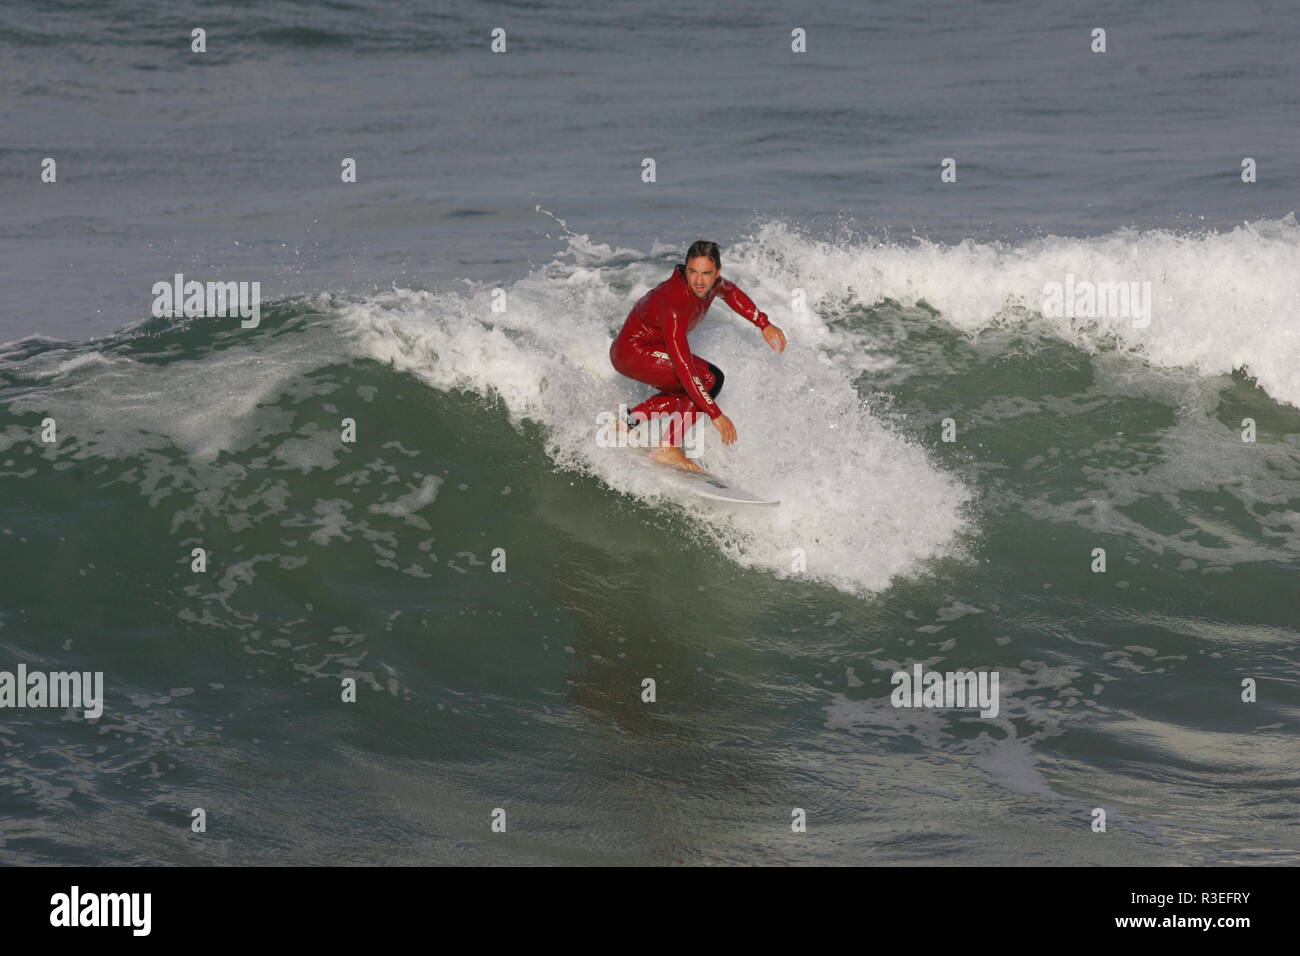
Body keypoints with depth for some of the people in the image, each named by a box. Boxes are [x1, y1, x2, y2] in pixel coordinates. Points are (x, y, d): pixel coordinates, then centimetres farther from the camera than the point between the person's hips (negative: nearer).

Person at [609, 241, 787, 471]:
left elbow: (730, 292, 18)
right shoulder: (675, 303, -34)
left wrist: (764, 325, 13)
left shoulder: (711, 283, -10)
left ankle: (628, 423, 18)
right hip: (632, 352, -9)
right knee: (710, 379, -18)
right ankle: (669, 448, -15)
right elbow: (683, 366, -37)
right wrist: (716, 415, -37)